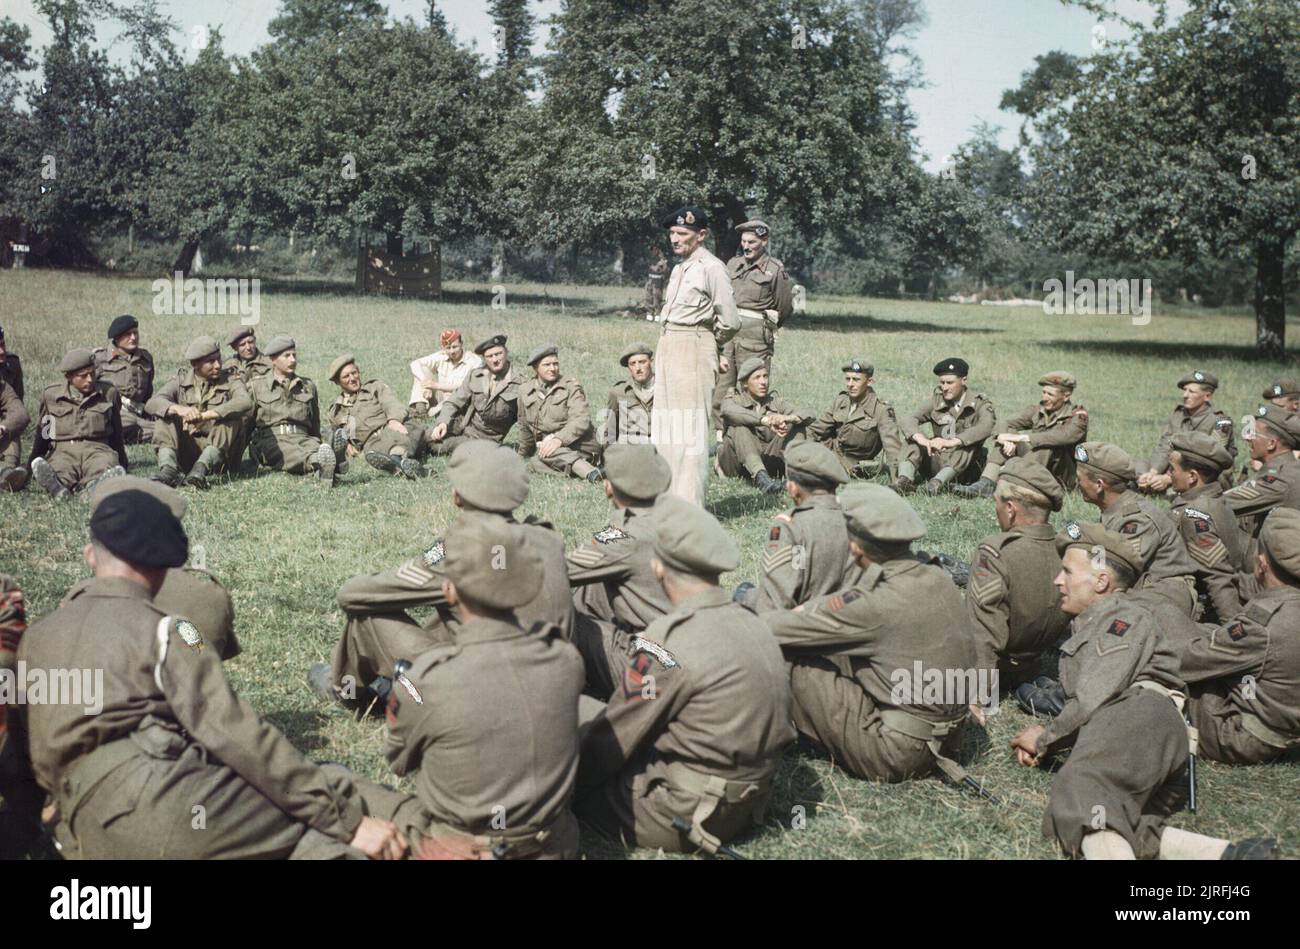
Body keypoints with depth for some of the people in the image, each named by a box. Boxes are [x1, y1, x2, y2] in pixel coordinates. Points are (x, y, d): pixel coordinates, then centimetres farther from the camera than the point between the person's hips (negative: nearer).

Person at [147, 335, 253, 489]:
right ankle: (168, 469, -38)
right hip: (185, 450, 2)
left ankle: (201, 468, -42)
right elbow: (152, 403, -10)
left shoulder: (230, 380, 3)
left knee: (232, 418, -25)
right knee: (164, 415, -16)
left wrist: (204, 416, -33)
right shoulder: (181, 380, 7)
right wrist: (179, 409, -33)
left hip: (219, 450, -2)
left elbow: (245, 403, -22)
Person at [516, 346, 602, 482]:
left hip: (576, 444, -4)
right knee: (534, 465, -30)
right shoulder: (525, 391, 13)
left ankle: (588, 470, -42)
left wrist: (559, 439, -29)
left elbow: (581, 420, -14)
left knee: (544, 454, -34)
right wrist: (522, 456, 35)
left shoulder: (571, 386, -1)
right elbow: (525, 427, 27)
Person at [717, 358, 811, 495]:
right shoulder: (733, 400, 2)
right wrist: (765, 420, -42)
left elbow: (808, 416, -7)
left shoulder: (777, 402, 11)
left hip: (768, 461, 3)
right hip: (737, 464, -3)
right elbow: (730, 411, -26)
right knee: (740, 426, -29)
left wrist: (788, 418, -31)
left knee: (797, 426, -11)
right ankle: (761, 477, -50)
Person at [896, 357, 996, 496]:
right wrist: (921, 439, -32)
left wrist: (952, 442, -37)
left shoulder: (979, 403, -1)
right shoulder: (936, 400, 7)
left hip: (964, 468, -2)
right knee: (914, 438, -16)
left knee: (971, 442, -29)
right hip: (936, 461, 3)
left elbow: (985, 427, -24)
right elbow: (909, 420, -9)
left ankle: (938, 482, -45)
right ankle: (904, 480, -38)